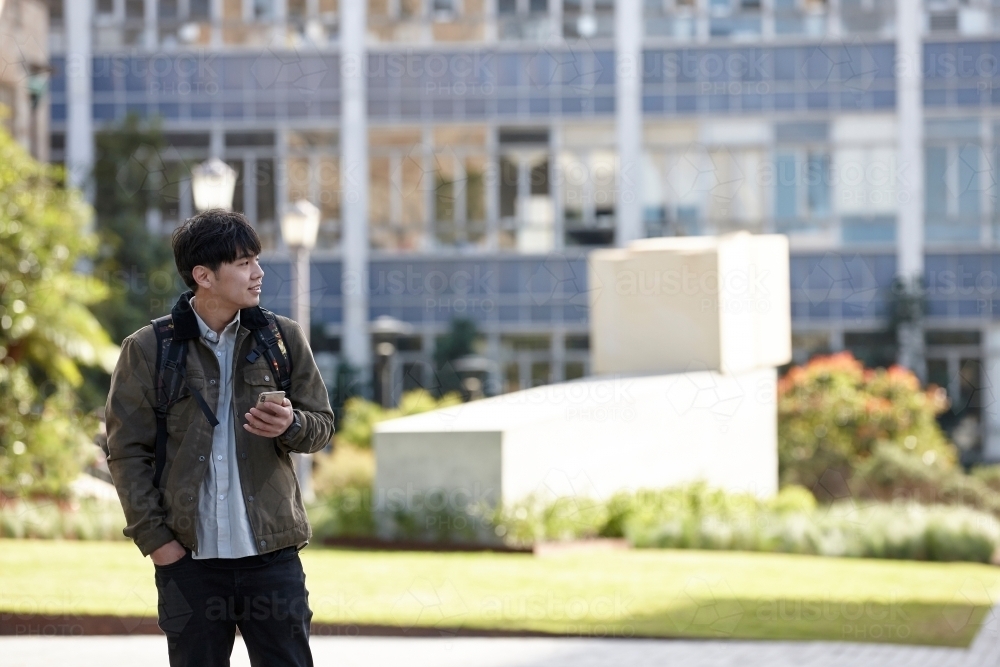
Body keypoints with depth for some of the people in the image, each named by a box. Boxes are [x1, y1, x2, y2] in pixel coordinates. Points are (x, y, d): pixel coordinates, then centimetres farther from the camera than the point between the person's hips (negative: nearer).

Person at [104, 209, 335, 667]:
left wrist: (291, 426, -13)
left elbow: (322, 425, 11)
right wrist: (154, 538, -6)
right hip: (188, 559, -1)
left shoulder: (283, 338, 5)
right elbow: (127, 452, 0)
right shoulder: (147, 350, -1)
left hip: (271, 553, 1)